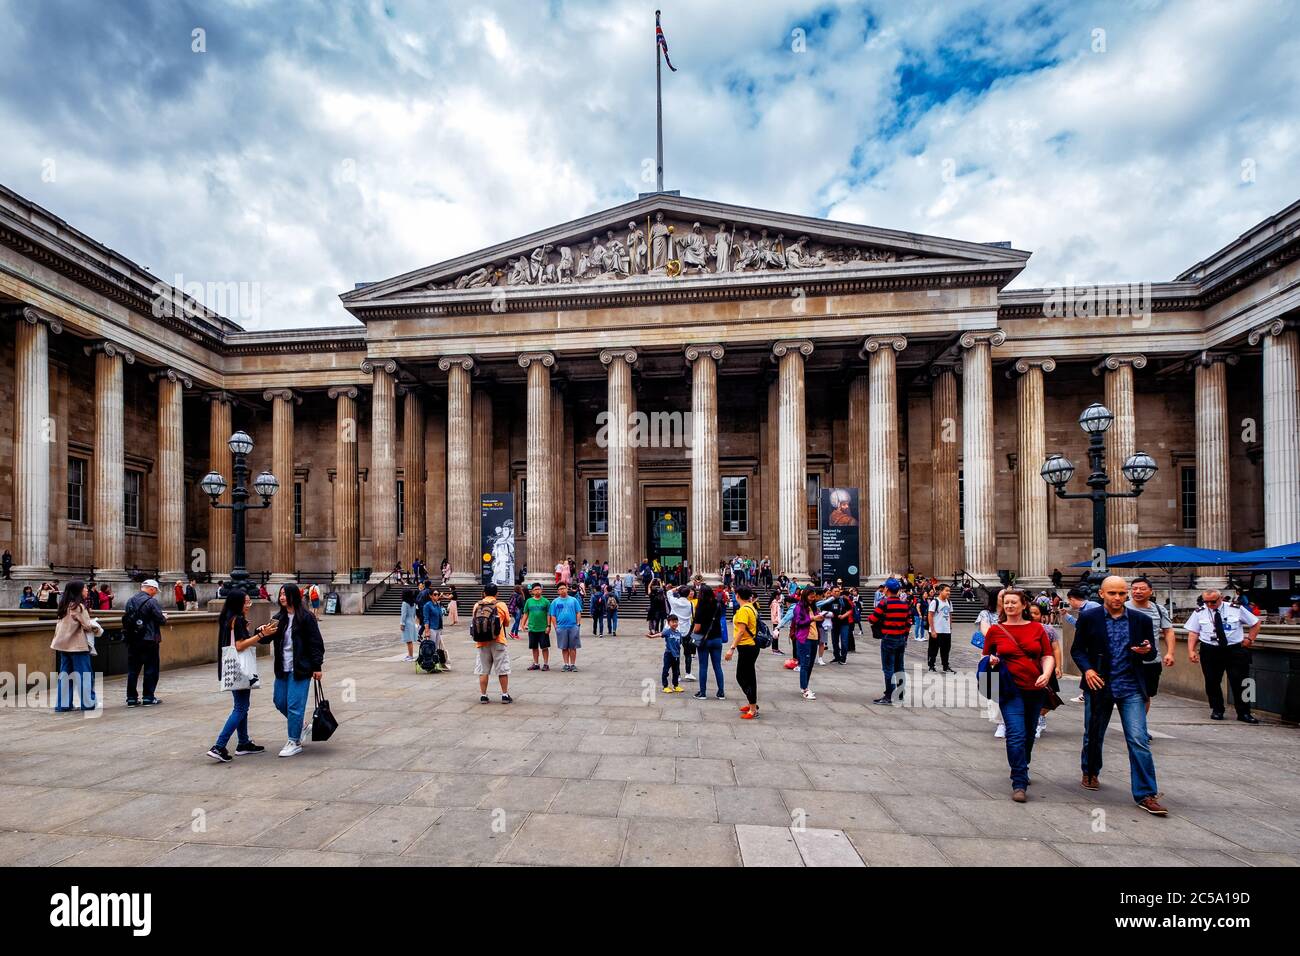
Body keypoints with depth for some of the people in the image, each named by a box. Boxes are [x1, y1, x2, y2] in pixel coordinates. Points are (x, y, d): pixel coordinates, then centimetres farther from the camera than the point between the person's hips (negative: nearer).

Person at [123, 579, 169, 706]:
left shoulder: (130, 601, 6)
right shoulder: (151, 602, -14)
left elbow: (125, 619, 11)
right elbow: (161, 620, -14)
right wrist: (164, 617, 7)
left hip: (132, 640, 6)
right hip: (149, 640, -6)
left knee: (132, 669, 11)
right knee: (151, 669, 3)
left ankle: (131, 698, 15)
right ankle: (148, 697, 6)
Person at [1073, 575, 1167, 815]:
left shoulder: (1141, 620, 1)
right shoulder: (1088, 617, -3)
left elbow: (1152, 653, 9)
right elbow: (1077, 649, 1)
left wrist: (1147, 650, -14)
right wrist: (1087, 669, -15)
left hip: (1131, 688, 0)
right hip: (1098, 685, 0)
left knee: (1139, 740, -6)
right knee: (1093, 735, 15)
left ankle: (1146, 795, 2)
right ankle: (1091, 773, 39)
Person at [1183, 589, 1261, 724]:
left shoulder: (1236, 609, 0)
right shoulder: (1199, 613, 1)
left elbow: (1255, 623, 13)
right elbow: (1193, 633, 2)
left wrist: (1250, 639, 3)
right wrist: (1191, 651, -7)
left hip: (1235, 650, 0)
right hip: (1210, 651, 1)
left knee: (1240, 682, 0)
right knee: (1212, 682, 6)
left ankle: (1244, 713, 12)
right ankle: (1217, 710, 20)